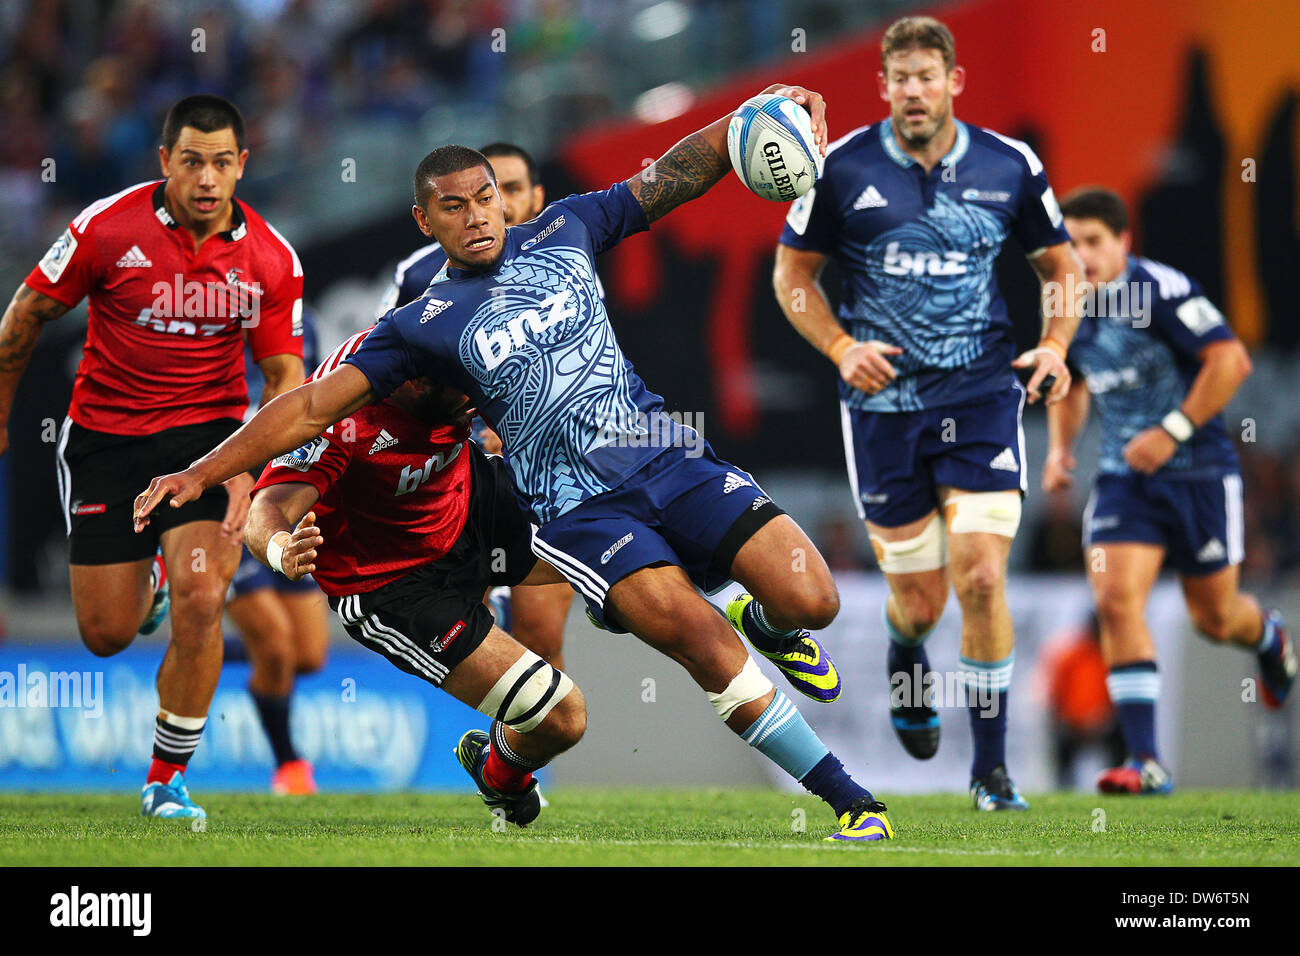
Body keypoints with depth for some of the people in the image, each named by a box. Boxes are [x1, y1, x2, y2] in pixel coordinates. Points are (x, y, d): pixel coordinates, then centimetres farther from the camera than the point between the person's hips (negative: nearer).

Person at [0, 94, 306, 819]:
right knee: (107, 634, 3)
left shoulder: (272, 259, -9)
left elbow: (285, 375, -1)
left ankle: (168, 778, -1)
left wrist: (247, 466, -16)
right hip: (106, 432, 0)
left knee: (201, 600, -20)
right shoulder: (107, 228, -13)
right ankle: (149, 579, 45)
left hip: (209, 433, 0)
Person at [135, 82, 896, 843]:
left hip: (667, 457, 3)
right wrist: (202, 473, -3)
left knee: (810, 600, -13)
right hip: (579, 508, -3)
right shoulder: (424, 326, 3)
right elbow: (314, 407, 3)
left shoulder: (562, 232, 11)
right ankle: (851, 801, -17)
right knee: (701, 639, -25)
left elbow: (674, 176, 16)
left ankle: (764, 627, 27)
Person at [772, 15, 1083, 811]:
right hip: (883, 403, 0)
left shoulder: (1010, 167, 1)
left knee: (982, 578, -13)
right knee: (921, 603, 3)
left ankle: (992, 768, 0)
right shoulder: (842, 169, -3)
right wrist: (841, 348, -10)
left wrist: (1056, 345, -2)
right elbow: (793, 273, 6)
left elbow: (1060, 262, 15)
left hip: (983, 395, 0)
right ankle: (907, 661, 43)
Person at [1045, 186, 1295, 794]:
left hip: (1198, 474, -5)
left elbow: (1231, 360, -21)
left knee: (1214, 618, 7)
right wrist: (1059, 446, 8)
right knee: (1116, 601, -15)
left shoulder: (1161, 290, -17)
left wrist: (1173, 432, -23)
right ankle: (1145, 763, -16)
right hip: (1123, 476, 5)